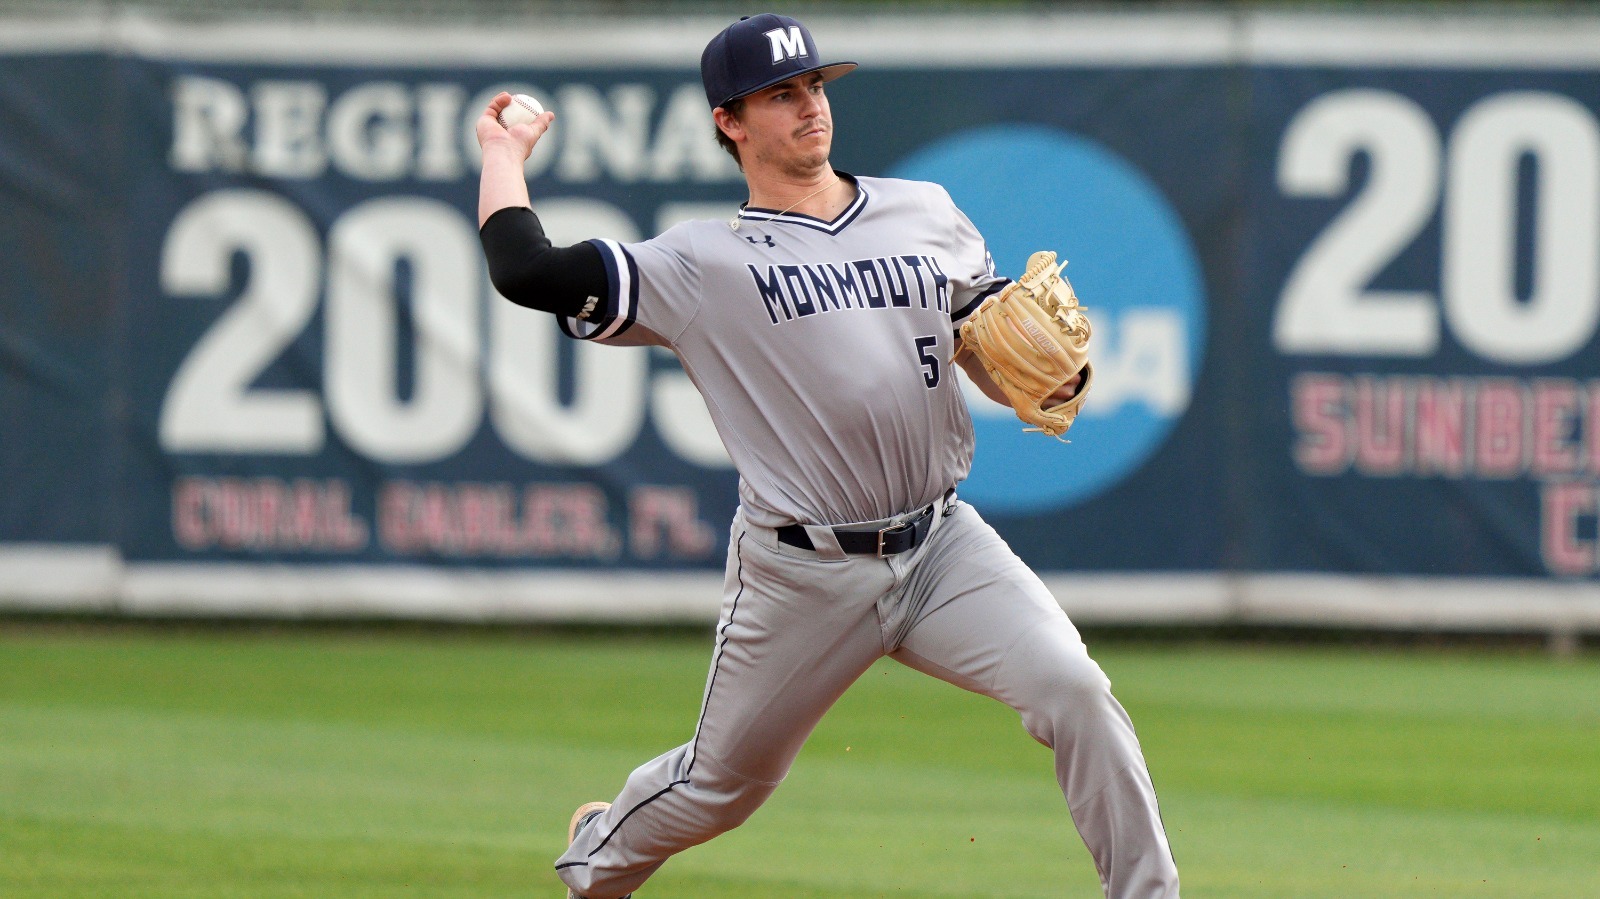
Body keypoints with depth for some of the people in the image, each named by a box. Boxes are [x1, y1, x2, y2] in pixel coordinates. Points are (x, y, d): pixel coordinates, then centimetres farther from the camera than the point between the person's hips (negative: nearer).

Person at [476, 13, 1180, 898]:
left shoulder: (927, 214, 9)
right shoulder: (702, 263, -3)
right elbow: (525, 272, -11)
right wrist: (503, 155, 3)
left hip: (942, 545, 2)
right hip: (800, 574, -2)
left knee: (1074, 690, -20)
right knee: (723, 782, 13)